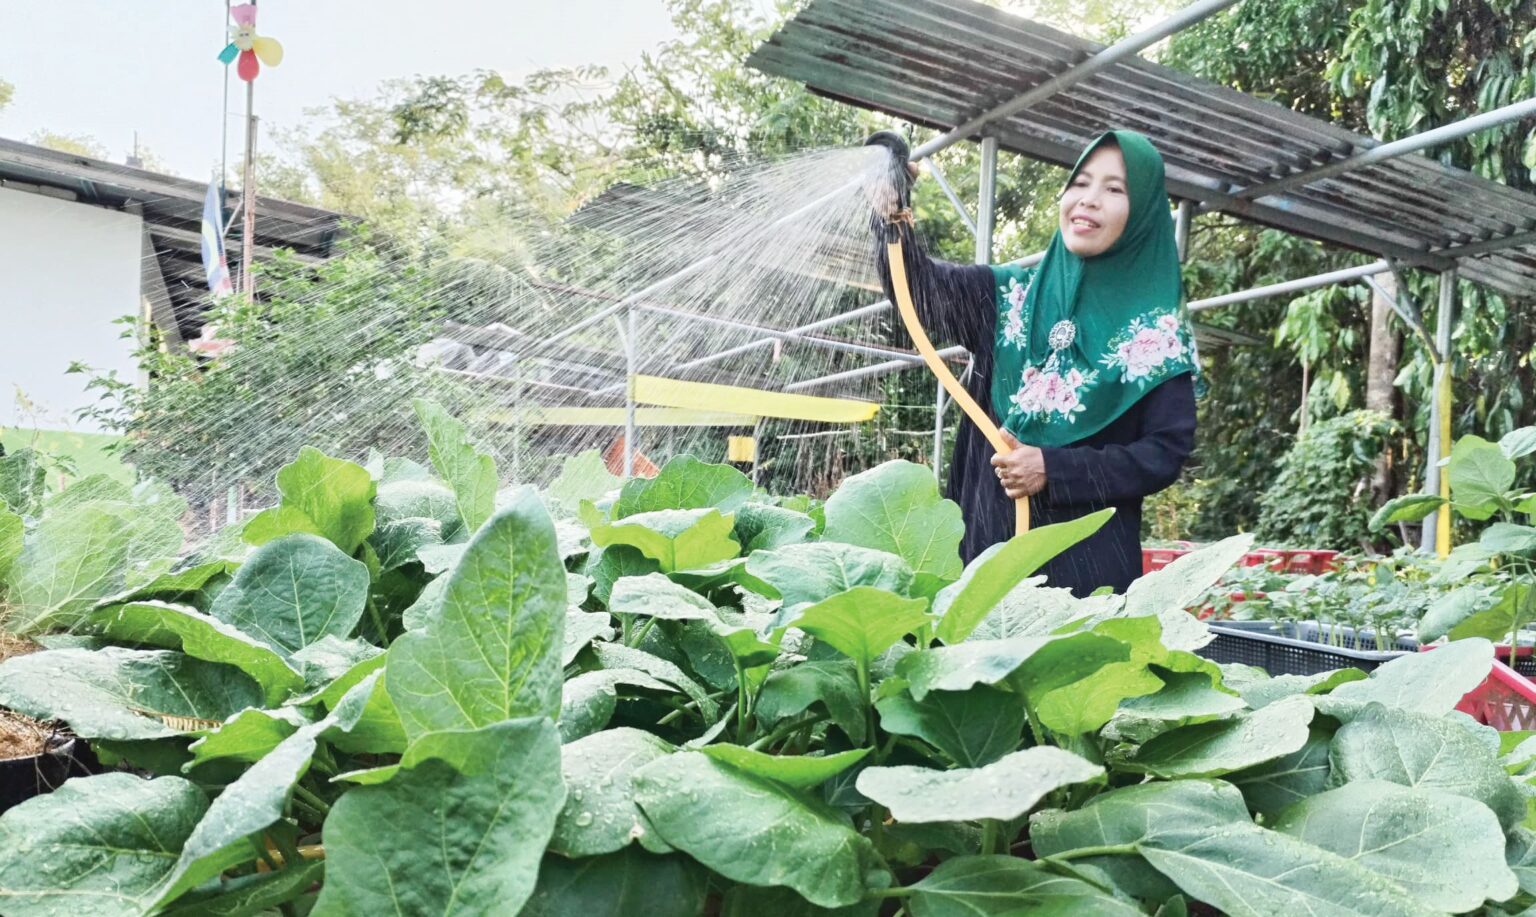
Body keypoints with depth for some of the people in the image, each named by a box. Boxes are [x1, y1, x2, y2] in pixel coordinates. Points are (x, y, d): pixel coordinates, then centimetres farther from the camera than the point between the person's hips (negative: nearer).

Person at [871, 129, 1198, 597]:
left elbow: (1166, 452, -4)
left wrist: (1054, 470, -15)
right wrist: (892, 220, -25)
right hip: (988, 544, 2)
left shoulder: (1157, 331, 0)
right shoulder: (1010, 295, 8)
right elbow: (922, 288, -6)